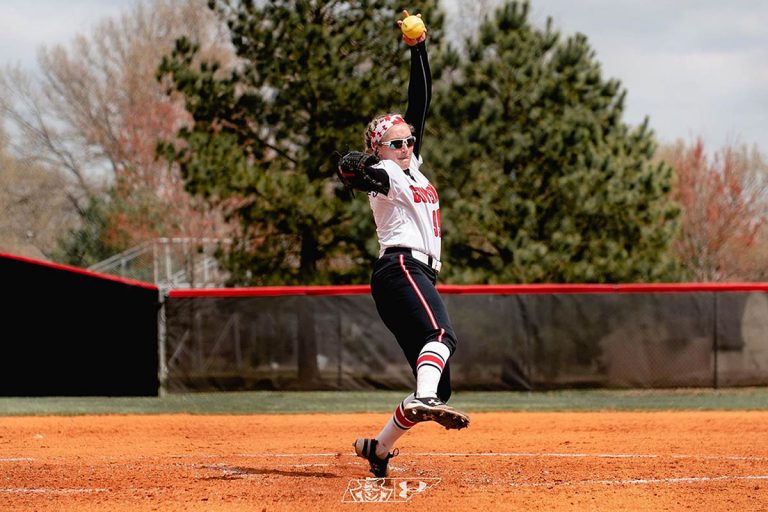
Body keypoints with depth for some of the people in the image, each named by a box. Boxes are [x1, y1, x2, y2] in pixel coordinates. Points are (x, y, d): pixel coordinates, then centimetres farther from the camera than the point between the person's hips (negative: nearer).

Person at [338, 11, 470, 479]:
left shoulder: (412, 166, 24)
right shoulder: (386, 174, 2)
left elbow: (421, 101, 21)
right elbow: (375, 176, -24)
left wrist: (419, 49, 16)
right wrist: (357, 172, -47)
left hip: (420, 275, 9)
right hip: (401, 268, -9)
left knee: (439, 385, 3)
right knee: (441, 335, -36)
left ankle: (379, 448, 8)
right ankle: (422, 401, -60)